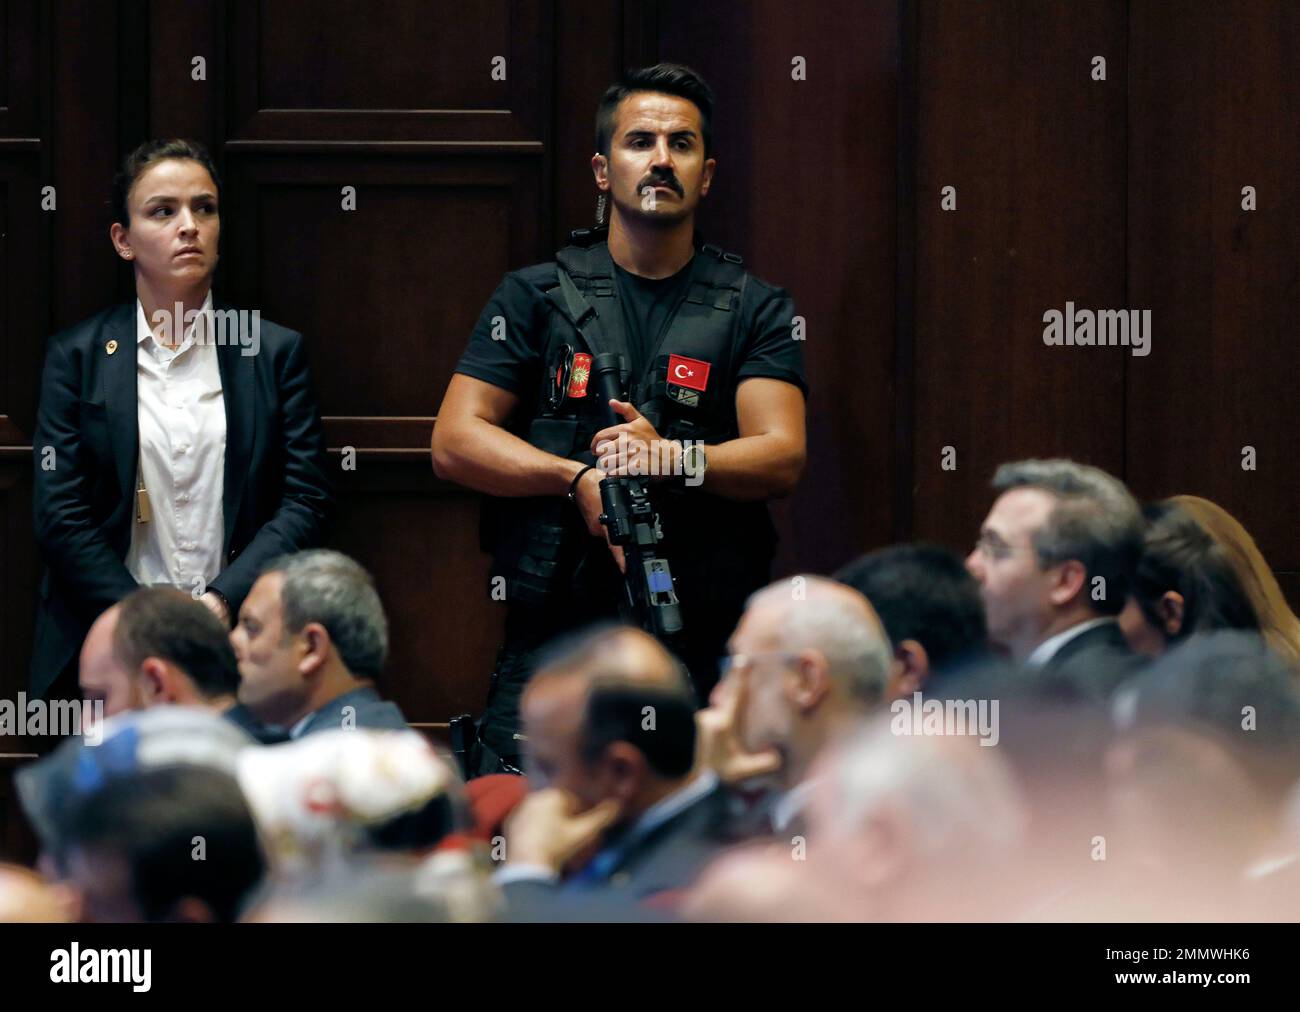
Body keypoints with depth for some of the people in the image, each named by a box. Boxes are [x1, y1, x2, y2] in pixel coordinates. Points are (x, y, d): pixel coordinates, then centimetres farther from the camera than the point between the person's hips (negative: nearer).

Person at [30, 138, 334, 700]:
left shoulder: (275, 352, 11)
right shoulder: (77, 356, 8)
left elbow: (307, 500, 5)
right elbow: (59, 516, 3)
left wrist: (223, 602, -8)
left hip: (239, 632, 1)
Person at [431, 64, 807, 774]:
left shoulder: (756, 310, 11)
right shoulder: (536, 296, 12)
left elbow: (782, 458, -1)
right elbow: (454, 442, 3)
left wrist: (674, 459, -20)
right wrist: (579, 478, -11)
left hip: (702, 651, 0)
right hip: (551, 634, 0)